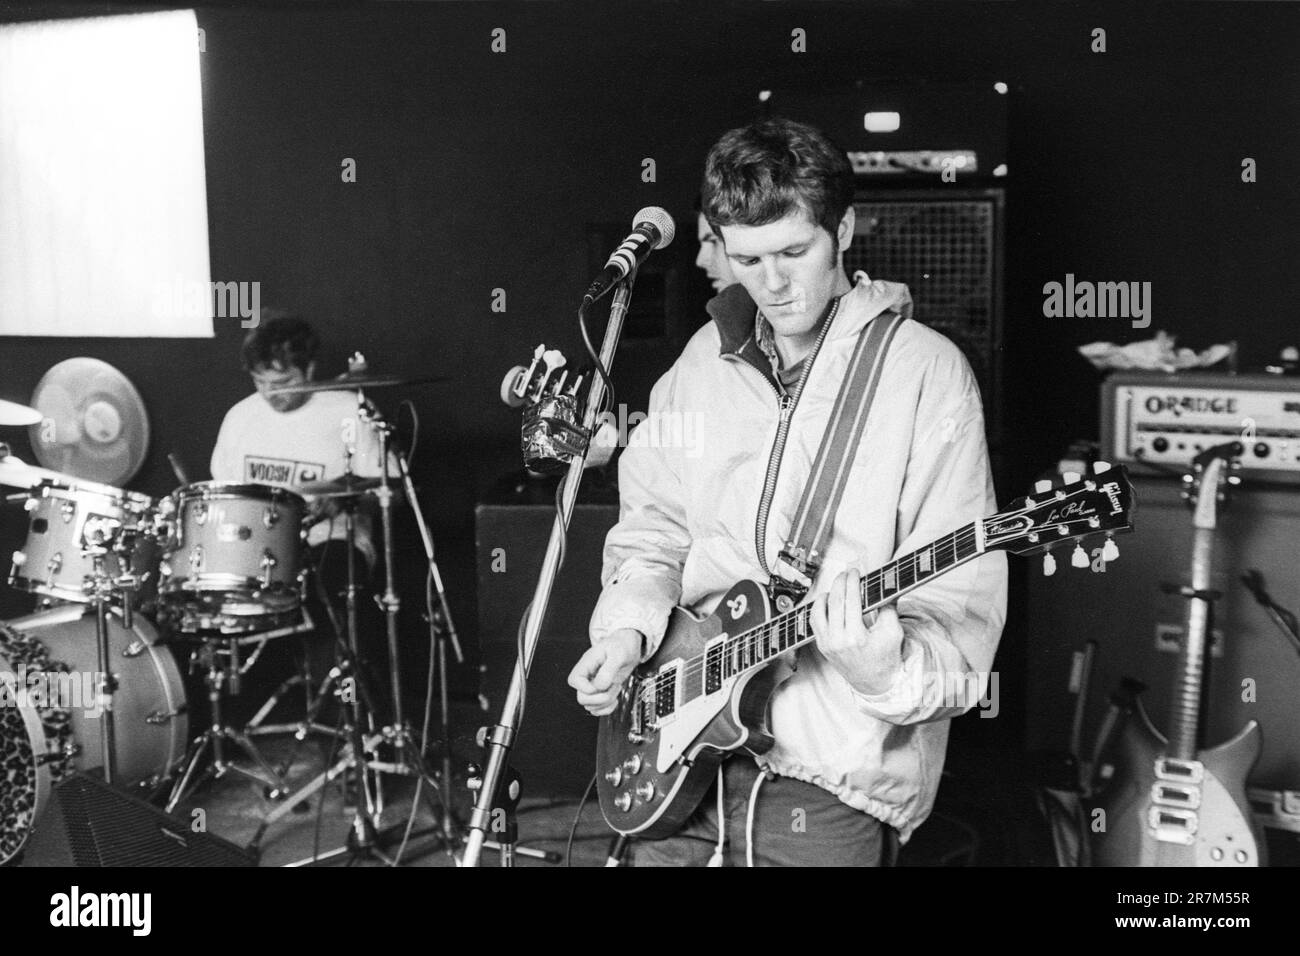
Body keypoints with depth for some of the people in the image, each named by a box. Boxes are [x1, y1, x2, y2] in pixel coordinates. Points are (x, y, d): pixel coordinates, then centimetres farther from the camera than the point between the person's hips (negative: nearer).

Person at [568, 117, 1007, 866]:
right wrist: (628, 627, -2)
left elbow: (962, 608, -13)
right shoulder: (703, 361, 6)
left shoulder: (925, 373, -10)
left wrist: (888, 673, -30)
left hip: (833, 780, -4)